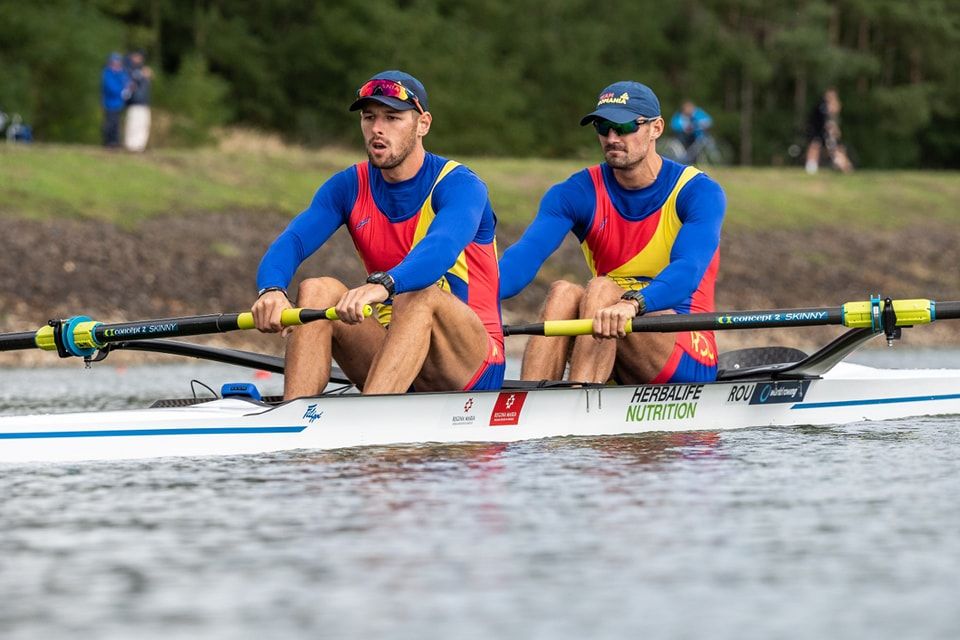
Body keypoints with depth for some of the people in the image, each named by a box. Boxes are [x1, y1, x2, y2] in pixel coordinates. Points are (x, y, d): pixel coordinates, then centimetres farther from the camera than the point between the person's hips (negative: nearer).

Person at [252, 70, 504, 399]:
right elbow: (290, 242, -11)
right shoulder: (349, 187, 5)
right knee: (317, 289, -18)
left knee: (420, 297, -34)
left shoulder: (459, 184, -11)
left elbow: (442, 248, -33)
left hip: (473, 369, -5)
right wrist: (272, 289, -36)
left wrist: (382, 286, -54)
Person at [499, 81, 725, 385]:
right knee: (563, 292, -25)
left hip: (689, 360, -4)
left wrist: (632, 305, -47)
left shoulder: (697, 192, -7)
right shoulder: (579, 193, 3)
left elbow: (689, 269, -26)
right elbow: (526, 254, -14)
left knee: (602, 289, -28)